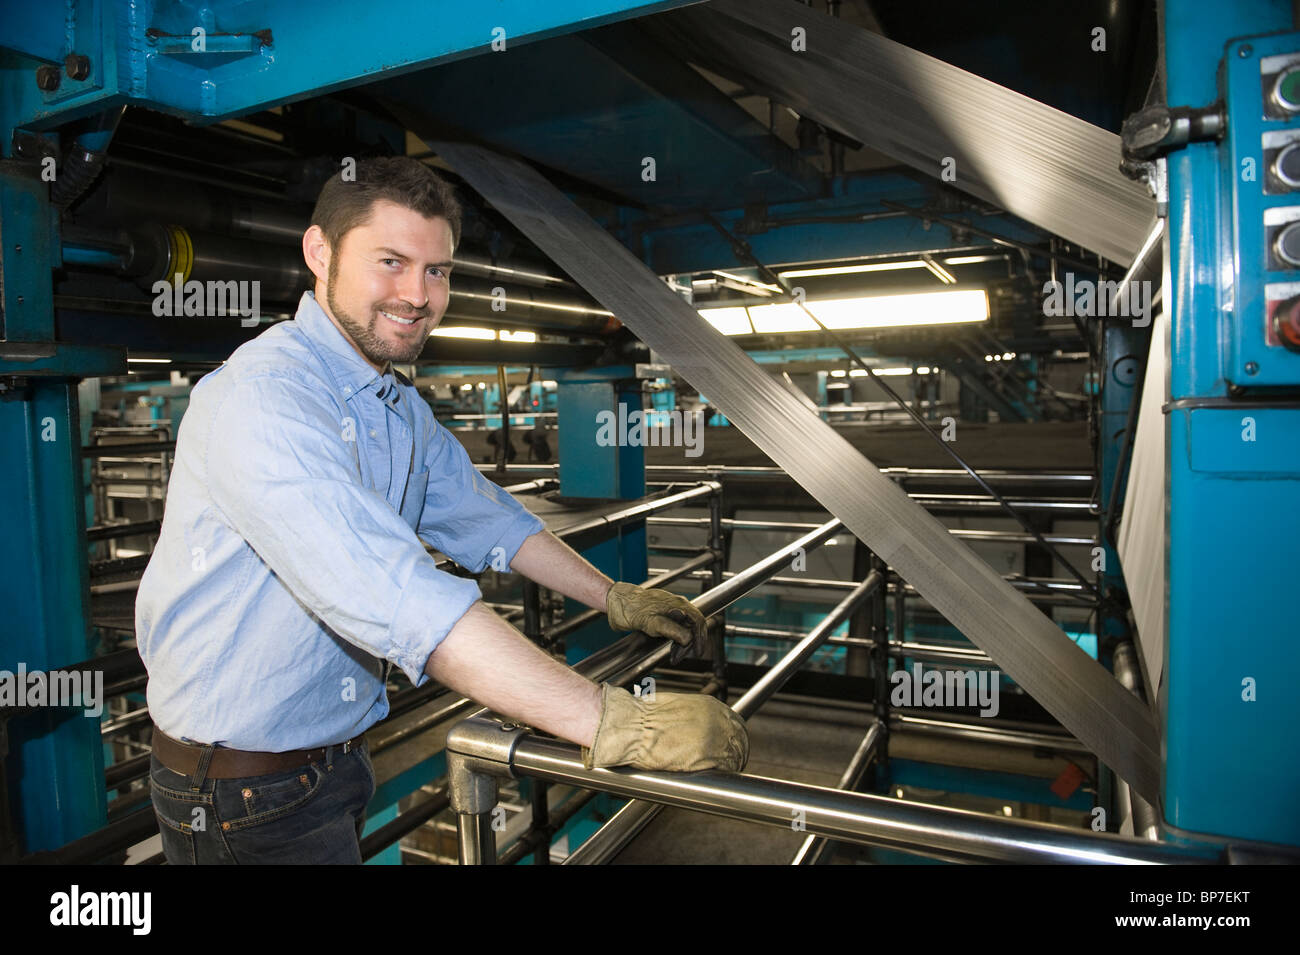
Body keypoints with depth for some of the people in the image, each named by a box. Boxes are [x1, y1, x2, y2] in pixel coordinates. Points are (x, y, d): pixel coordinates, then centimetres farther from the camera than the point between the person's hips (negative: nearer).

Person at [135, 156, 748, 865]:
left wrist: (616, 599, 10)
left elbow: (482, 518, 14)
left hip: (339, 751, 8)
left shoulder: (404, 410, 4)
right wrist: (614, 724, -40)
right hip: (245, 793, -7)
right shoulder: (261, 399, -27)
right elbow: (396, 598, -39)